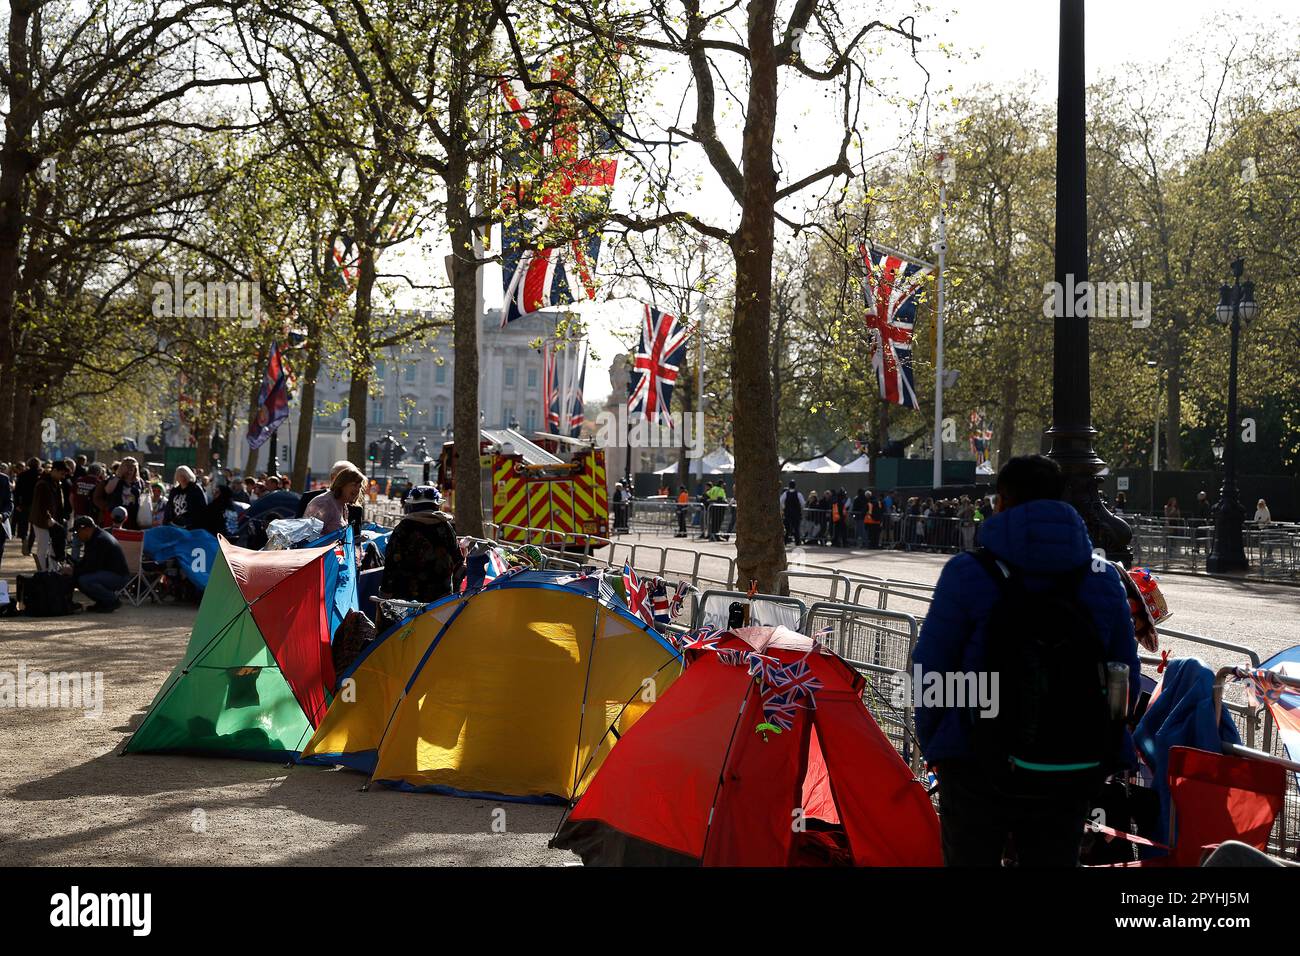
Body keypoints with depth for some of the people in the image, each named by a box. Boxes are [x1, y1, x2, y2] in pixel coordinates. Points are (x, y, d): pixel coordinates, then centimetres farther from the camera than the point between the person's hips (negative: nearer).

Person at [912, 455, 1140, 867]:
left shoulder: (968, 574, -9)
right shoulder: (1104, 579, 3)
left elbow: (930, 672, -6)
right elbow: (1126, 681, 8)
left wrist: (933, 743, 8)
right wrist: (1110, 756, 17)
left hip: (978, 768, -3)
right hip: (1073, 774, 3)